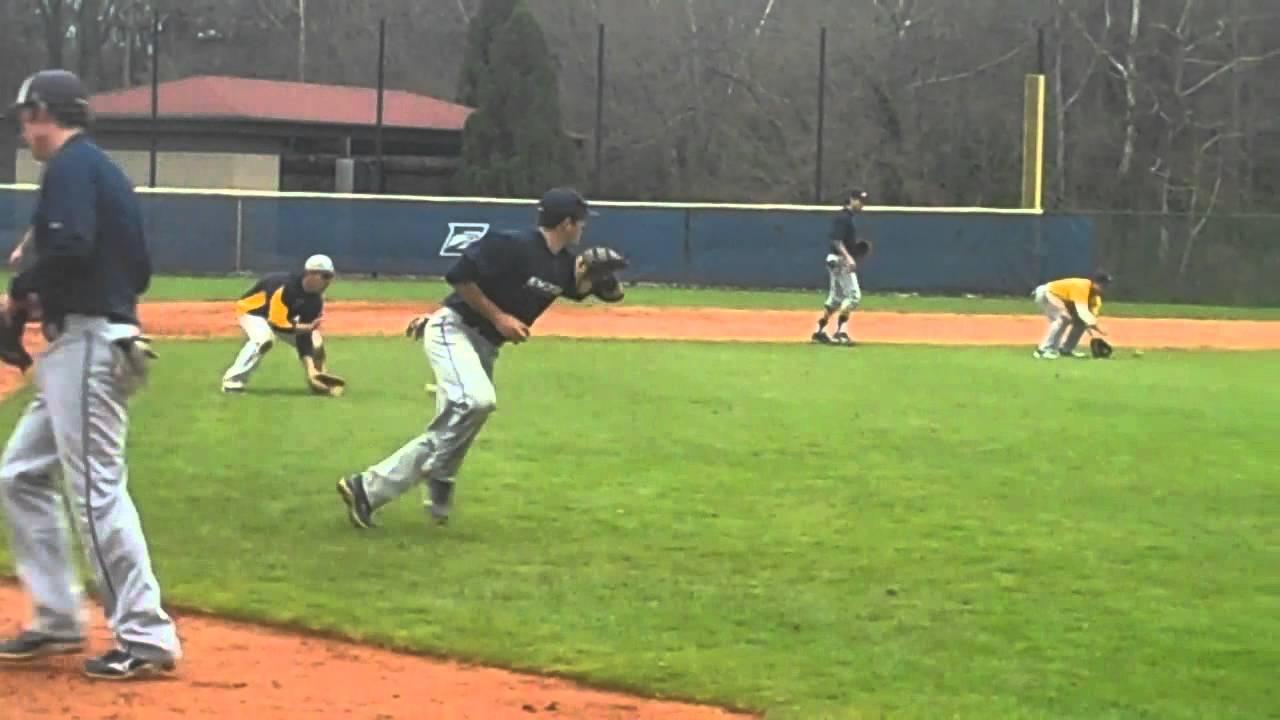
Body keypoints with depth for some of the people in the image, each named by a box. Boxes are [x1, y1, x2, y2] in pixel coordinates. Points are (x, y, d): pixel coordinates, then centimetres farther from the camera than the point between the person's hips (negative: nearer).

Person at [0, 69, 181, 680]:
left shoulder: (71, 166, -9)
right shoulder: (104, 170, 21)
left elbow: (69, 247, -25)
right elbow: (139, 271, 21)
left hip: (86, 343, -11)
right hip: (83, 345, 11)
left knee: (96, 489, -10)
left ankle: (146, 636, -9)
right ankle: (58, 621, 16)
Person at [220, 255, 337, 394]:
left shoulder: (315, 299, -15)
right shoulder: (285, 287, -37)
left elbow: (303, 335, -17)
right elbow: (277, 324, -36)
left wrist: (310, 369, -25)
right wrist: (308, 327, -40)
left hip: (282, 316, 7)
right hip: (252, 310, -7)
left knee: (315, 342, -4)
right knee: (263, 338, -37)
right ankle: (233, 380, -30)